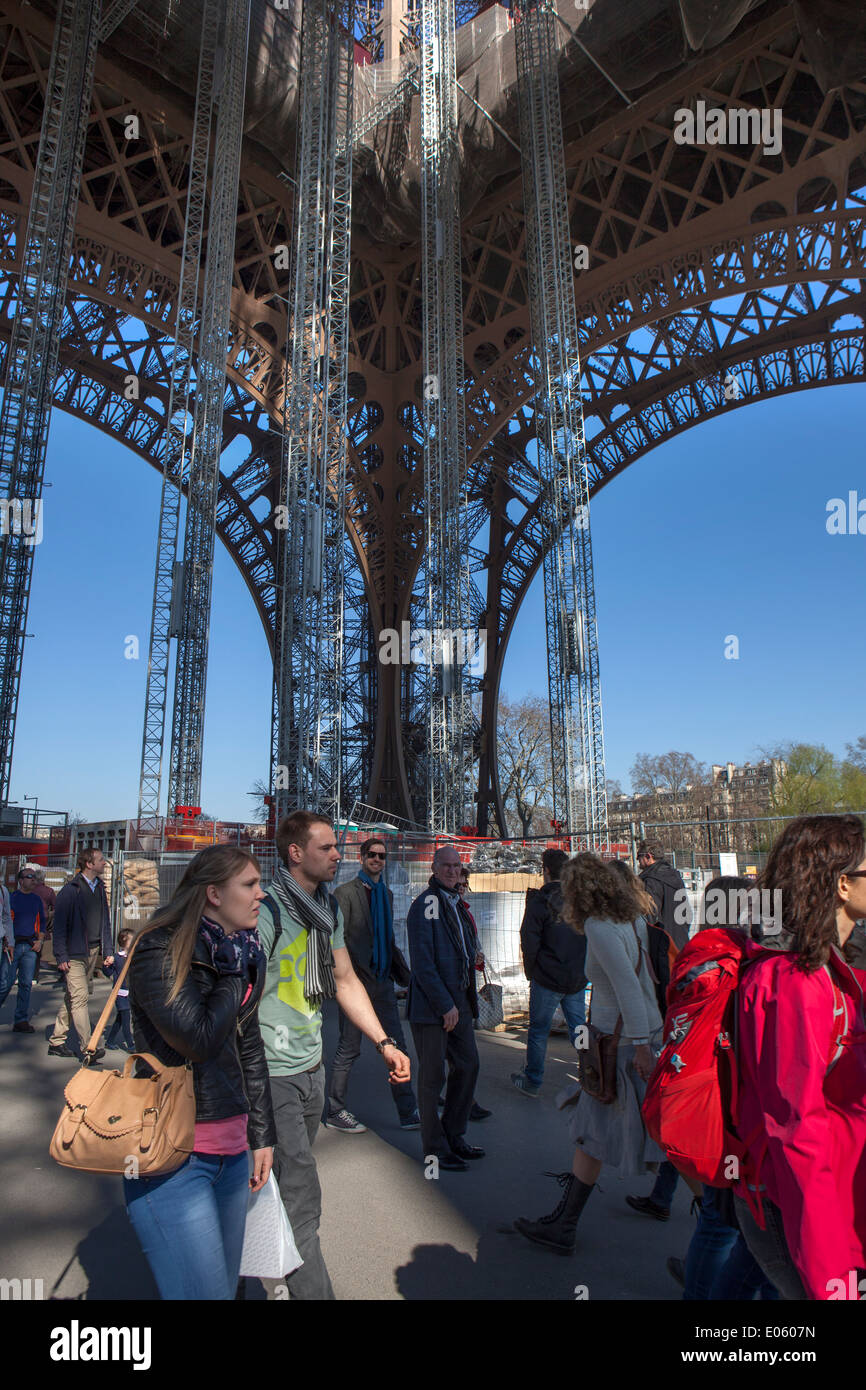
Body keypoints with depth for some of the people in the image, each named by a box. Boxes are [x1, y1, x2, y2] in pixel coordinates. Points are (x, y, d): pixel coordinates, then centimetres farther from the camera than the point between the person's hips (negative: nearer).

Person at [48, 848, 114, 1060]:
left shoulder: (100, 888, 11)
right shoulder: (70, 890, -10)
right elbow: (59, 924, -10)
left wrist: (107, 951, 12)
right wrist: (61, 956, -14)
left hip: (93, 952, 7)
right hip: (75, 954, -7)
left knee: (72, 998, 13)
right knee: (80, 997, -9)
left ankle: (56, 1042, 23)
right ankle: (86, 1047, -5)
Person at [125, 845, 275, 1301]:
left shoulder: (243, 953, 8)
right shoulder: (159, 951, -15)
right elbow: (199, 1039, -24)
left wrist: (261, 1135, 16)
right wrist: (234, 977, -12)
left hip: (231, 1150, 8)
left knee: (225, 1286, 17)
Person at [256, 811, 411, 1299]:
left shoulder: (330, 908, 6)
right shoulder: (268, 910, -19)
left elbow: (346, 981, 14)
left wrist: (385, 1043, 8)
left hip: (312, 1067, 8)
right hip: (275, 1074, -8)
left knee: (287, 1182, 22)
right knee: (300, 1195, -2)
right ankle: (313, 1290, 13)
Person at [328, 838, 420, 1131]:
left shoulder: (386, 894, 14)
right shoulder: (345, 892, -7)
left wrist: (405, 974, 14)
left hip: (382, 982, 7)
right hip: (356, 982, -6)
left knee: (396, 1046, 10)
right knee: (349, 1048, 4)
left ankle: (408, 1113, 19)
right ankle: (334, 1112, 21)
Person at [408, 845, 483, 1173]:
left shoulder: (456, 904, 14)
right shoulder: (425, 905, -14)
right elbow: (422, 961, -18)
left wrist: (465, 1000, 12)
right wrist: (445, 1004, -17)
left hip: (458, 1002, 9)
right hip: (431, 1004, -9)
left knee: (468, 1066, 14)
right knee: (433, 1075, 2)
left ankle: (454, 1136, 30)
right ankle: (434, 1148, 16)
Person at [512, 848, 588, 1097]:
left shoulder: (539, 901, -12)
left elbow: (529, 941, -12)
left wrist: (530, 972, 2)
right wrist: (581, 969, 13)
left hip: (547, 978, -4)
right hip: (578, 978, 4)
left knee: (538, 1030, 9)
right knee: (579, 1029, 13)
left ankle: (532, 1081, 20)